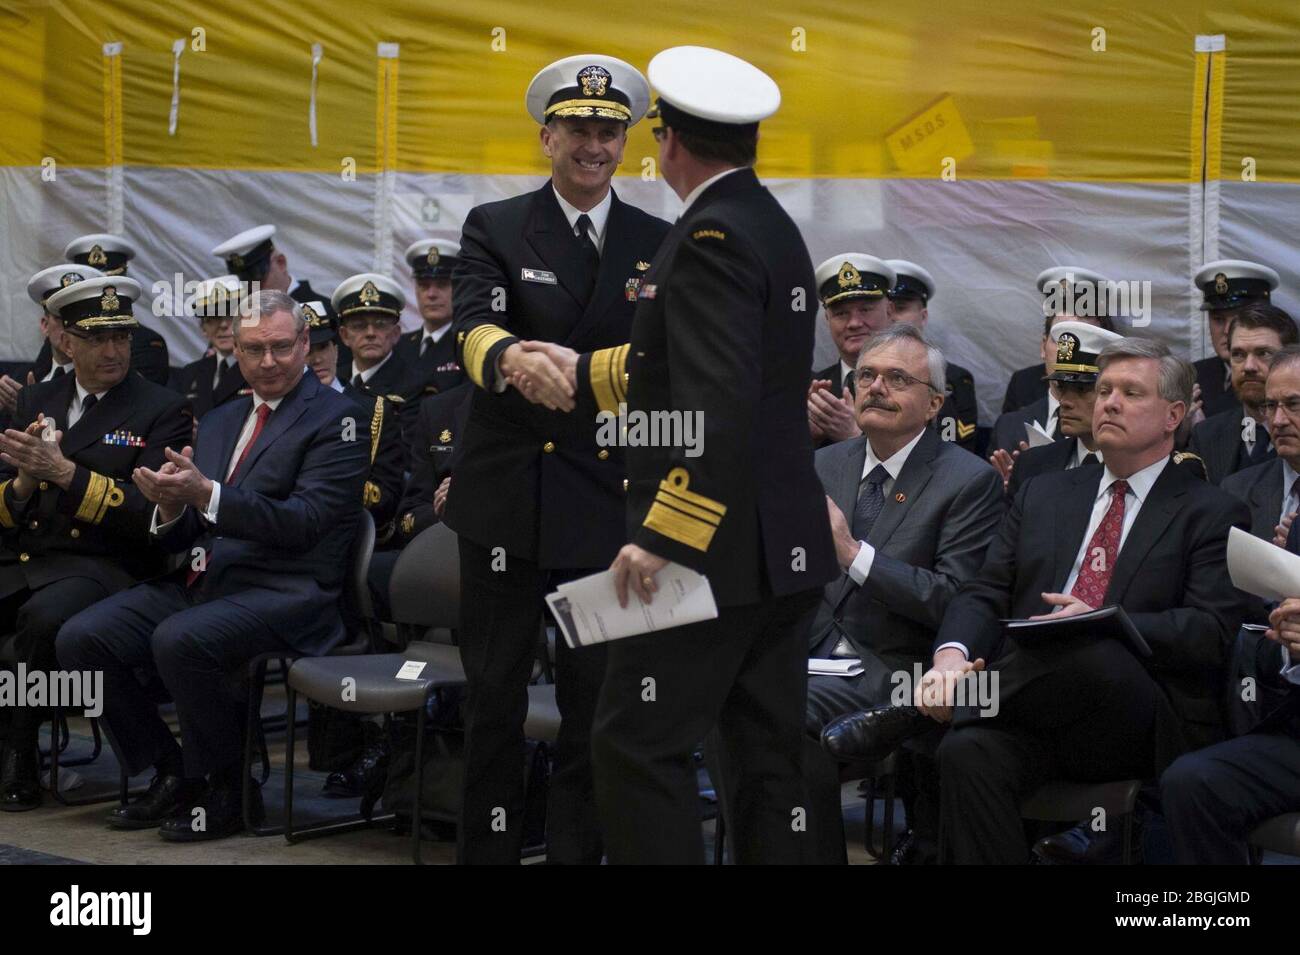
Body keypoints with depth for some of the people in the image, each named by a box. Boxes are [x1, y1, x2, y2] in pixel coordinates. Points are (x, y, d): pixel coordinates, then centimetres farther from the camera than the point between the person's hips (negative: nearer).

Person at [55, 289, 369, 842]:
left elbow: (304, 522, -15)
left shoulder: (336, 419, -3)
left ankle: (229, 793, -12)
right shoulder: (220, 421, 20)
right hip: (200, 583, 7)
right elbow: (181, 537, 18)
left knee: (179, 640, -34)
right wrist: (170, 506, -7)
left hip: (282, 591, -7)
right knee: (80, 640, -10)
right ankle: (173, 774, 5)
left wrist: (206, 493, -23)